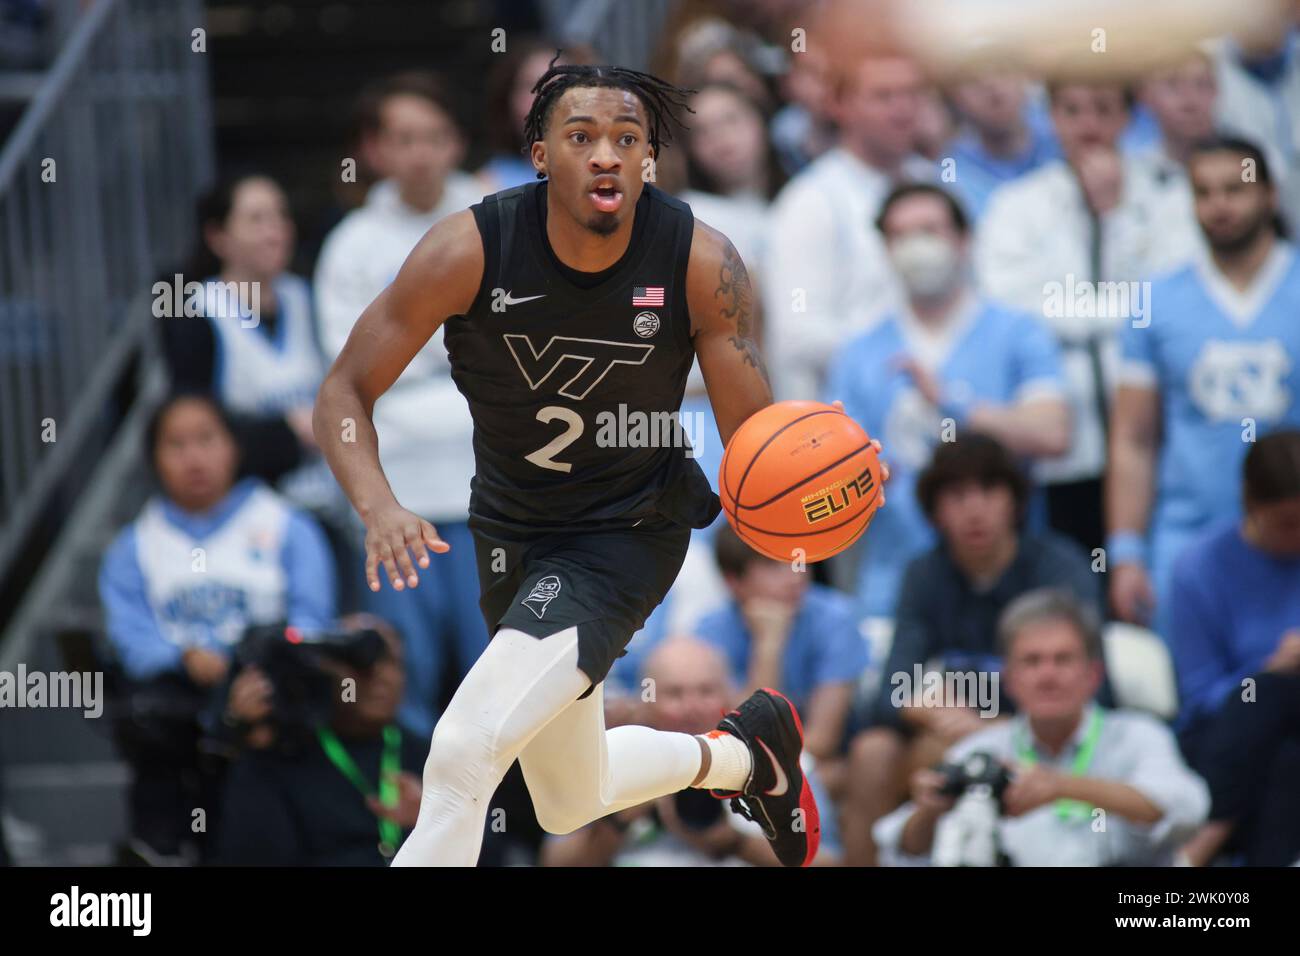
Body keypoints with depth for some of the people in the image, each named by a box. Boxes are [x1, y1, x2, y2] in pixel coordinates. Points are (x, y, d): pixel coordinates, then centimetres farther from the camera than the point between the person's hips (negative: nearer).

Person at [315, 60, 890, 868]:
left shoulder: (701, 263, -21)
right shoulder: (471, 249, -21)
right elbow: (345, 393, -15)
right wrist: (379, 508, -34)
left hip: (626, 536, -4)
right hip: (510, 537, 4)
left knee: (464, 750, -24)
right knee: (571, 803, 21)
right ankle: (744, 754, 49)